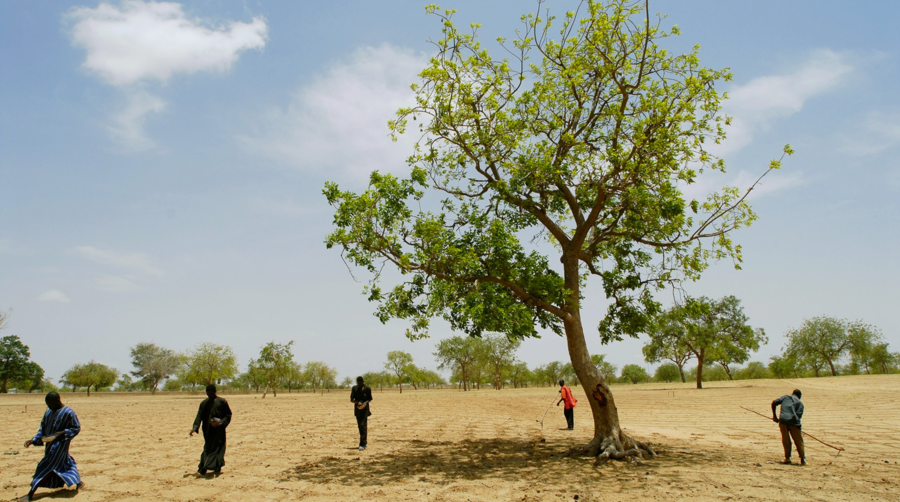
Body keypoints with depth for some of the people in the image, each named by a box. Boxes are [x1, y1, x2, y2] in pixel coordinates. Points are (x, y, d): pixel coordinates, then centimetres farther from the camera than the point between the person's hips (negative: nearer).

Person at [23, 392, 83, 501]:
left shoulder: (68, 413, -14)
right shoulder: (48, 412, 7)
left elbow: (77, 427, -9)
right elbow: (43, 428, 12)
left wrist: (63, 433, -21)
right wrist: (33, 440, 0)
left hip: (60, 443, -8)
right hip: (49, 443, 8)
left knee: (48, 465, -8)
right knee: (65, 462, 15)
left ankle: (32, 491, -2)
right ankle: (78, 481, 28)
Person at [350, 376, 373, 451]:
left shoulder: (367, 388, -3)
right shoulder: (354, 388, 4)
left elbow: (370, 399, 5)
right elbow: (351, 399, 4)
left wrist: (366, 402, -16)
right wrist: (357, 402, -16)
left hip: (365, 409, -4)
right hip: (357, 409, 4)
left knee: (363, 426, -11)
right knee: (360, 426, 11)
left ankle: (362, 444, -14)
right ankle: (364, 442, 25)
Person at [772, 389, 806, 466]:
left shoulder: (785, 397, 22)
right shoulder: (800, 403, 18)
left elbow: (774, 403, 10)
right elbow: (799, 414, 2)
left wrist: (774, 415, 17)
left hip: (783, 420, 1)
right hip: (793, 422, -1)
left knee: (786, 440, 13)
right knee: (798, 441, 9)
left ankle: (787, 458, 15)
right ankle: (802, 459, 9)